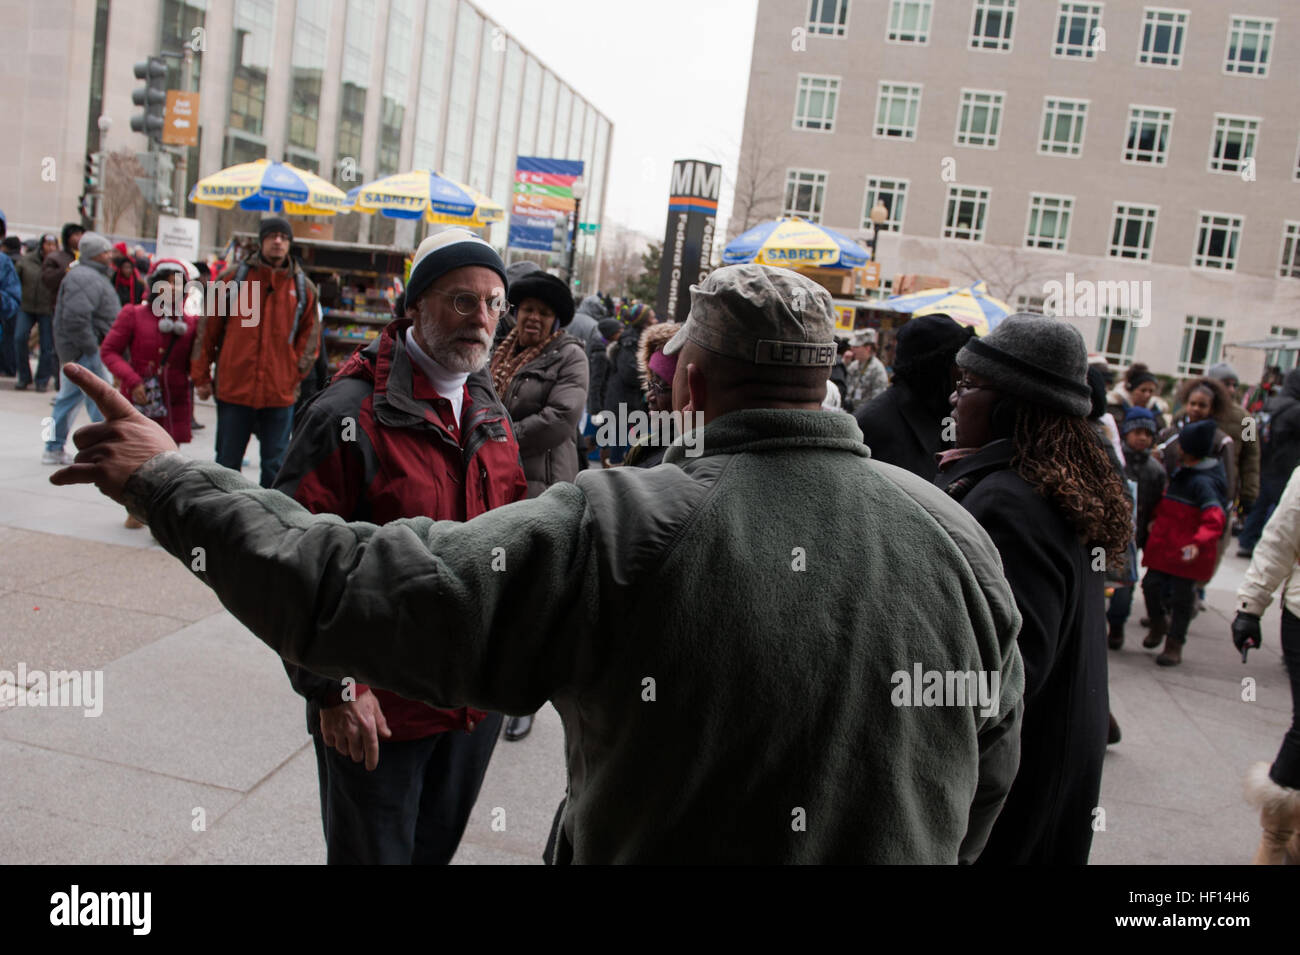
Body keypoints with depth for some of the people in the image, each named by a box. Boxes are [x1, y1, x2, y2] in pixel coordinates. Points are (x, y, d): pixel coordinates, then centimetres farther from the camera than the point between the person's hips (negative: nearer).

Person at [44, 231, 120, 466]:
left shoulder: (93, 275, 17)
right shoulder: (87, 279, -18)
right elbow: (75, 317, -28)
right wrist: (91, 347, -23)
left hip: (77, 348, 11)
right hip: (86, 349, -11)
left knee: (69, 397, 16)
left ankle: (54, 448, 25)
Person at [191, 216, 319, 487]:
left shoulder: (303, 287, 6)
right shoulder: (234, 277, 3)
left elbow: (308, 335, 12)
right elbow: (209, 328, 7)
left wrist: (296, 374, 1)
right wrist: (201, 376, 6)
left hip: (279, 393, 1)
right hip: (234, 389, 0)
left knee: (275, 464, 5)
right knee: (227, 462, 8)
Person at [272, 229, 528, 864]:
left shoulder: (491, 418, 6)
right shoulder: (350, 413, -16)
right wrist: (331, 689, -17)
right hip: (375, 707, -6)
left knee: (437, 846, 23)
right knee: (372, 853, 13)